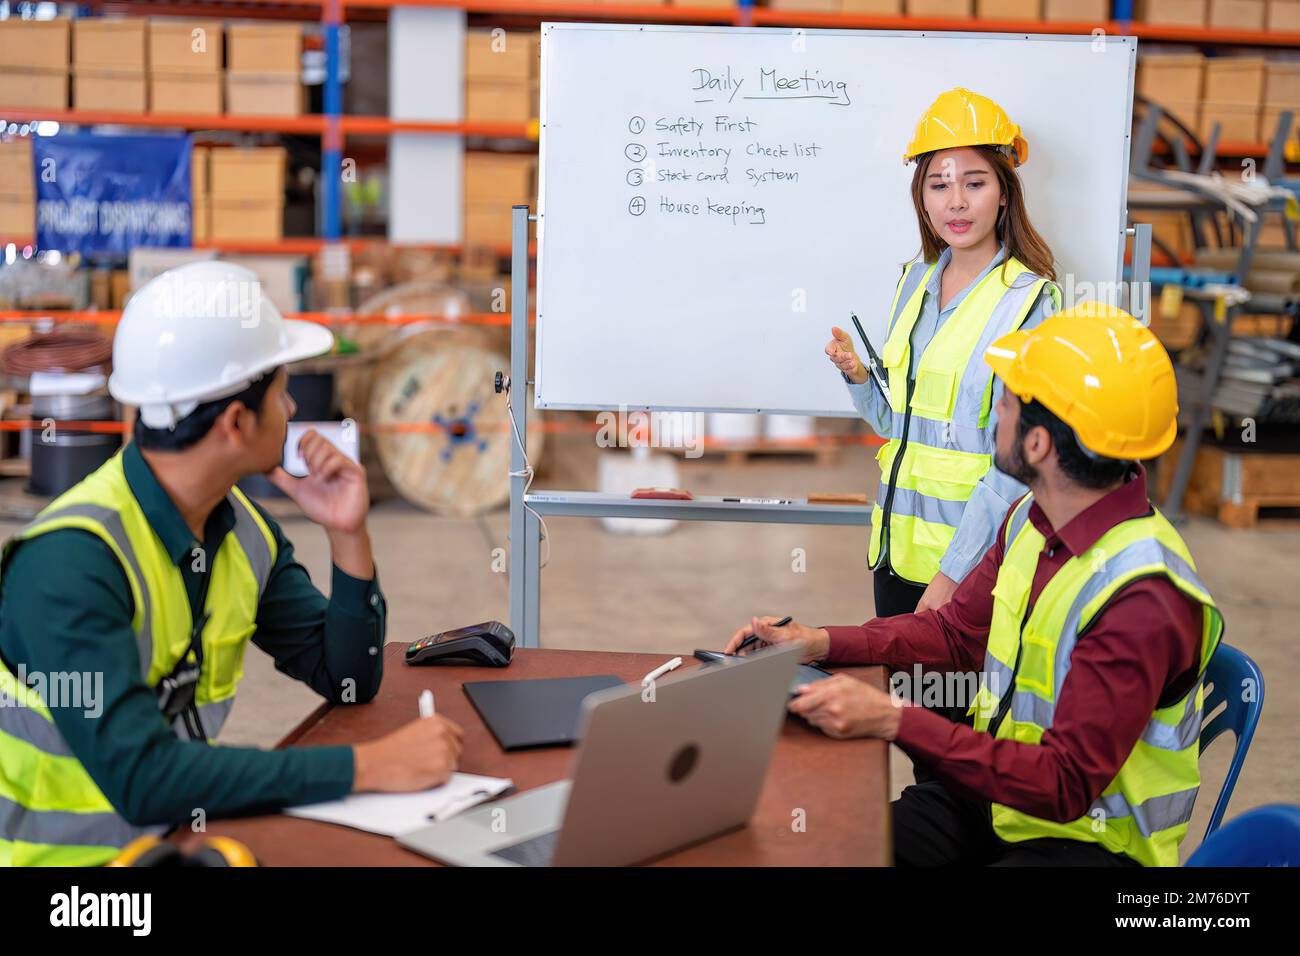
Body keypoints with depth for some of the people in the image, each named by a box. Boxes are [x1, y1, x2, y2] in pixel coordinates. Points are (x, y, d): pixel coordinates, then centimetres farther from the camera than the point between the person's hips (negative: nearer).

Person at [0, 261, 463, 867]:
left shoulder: (243, 528, 2)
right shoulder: (71, 560, -22)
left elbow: (348, 680, 8)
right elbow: (141, 777, -30)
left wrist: (348, 537, -7)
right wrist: (367, 766, -30)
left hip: (186, 831, 7)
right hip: (72, 854, -7)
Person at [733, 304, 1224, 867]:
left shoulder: (1143, 600, -27)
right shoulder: (1030, 520, 0)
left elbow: (1065, 787, -28)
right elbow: (957, 632, 14)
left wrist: (893, 720, -32)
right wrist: (821, 644, 0)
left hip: (1092, 840, -8)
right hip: (997, 794, 8)